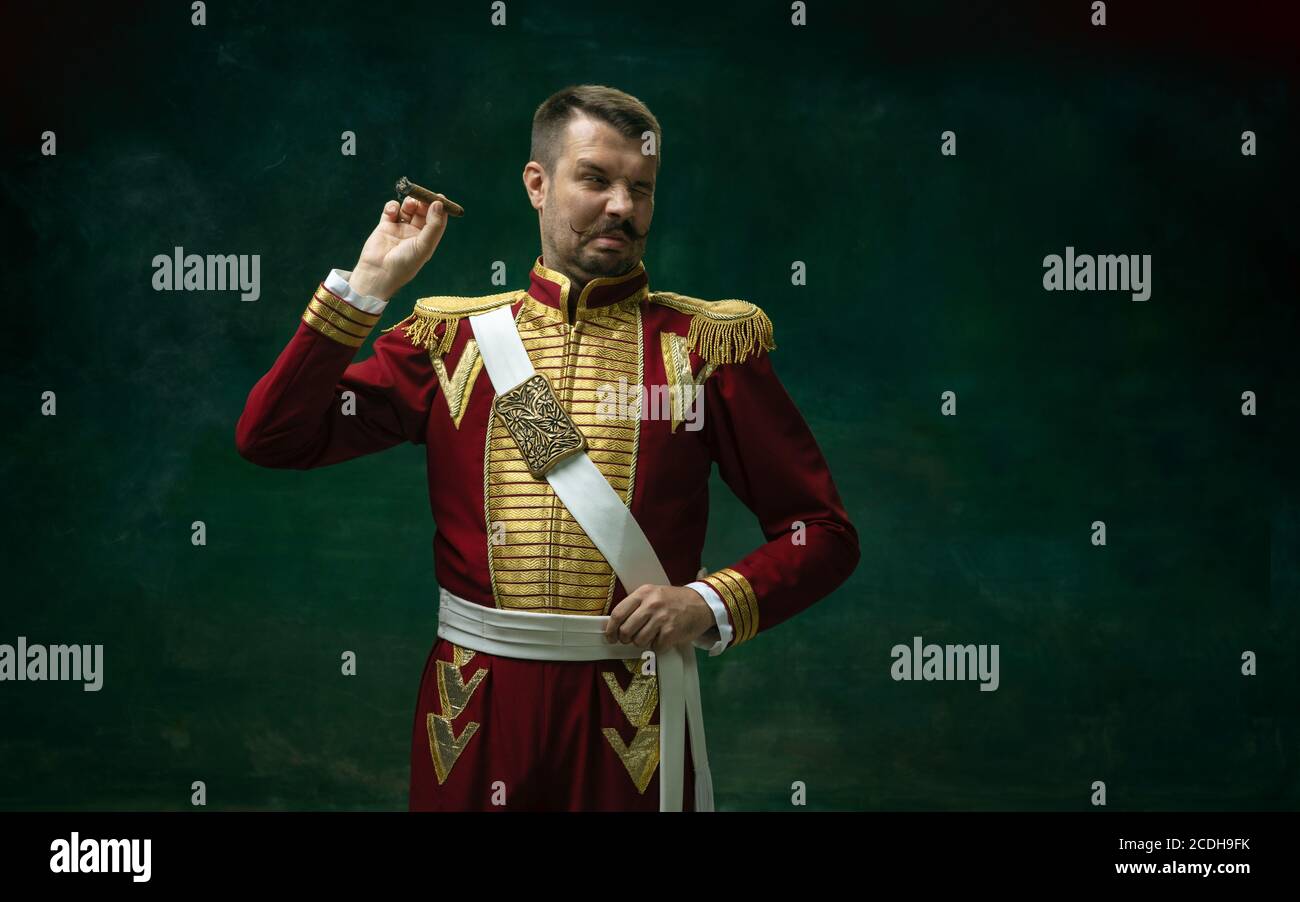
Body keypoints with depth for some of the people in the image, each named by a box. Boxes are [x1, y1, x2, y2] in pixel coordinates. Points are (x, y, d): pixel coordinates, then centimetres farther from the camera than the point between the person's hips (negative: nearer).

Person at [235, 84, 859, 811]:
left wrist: (712, 605, -15)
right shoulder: (453, 337, 4)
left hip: (631, 723, -1)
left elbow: (825, 533, 2)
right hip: (477, 714, 1)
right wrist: (367, 287, -6)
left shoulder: (708, 344, 0)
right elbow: (273, 439, -2)